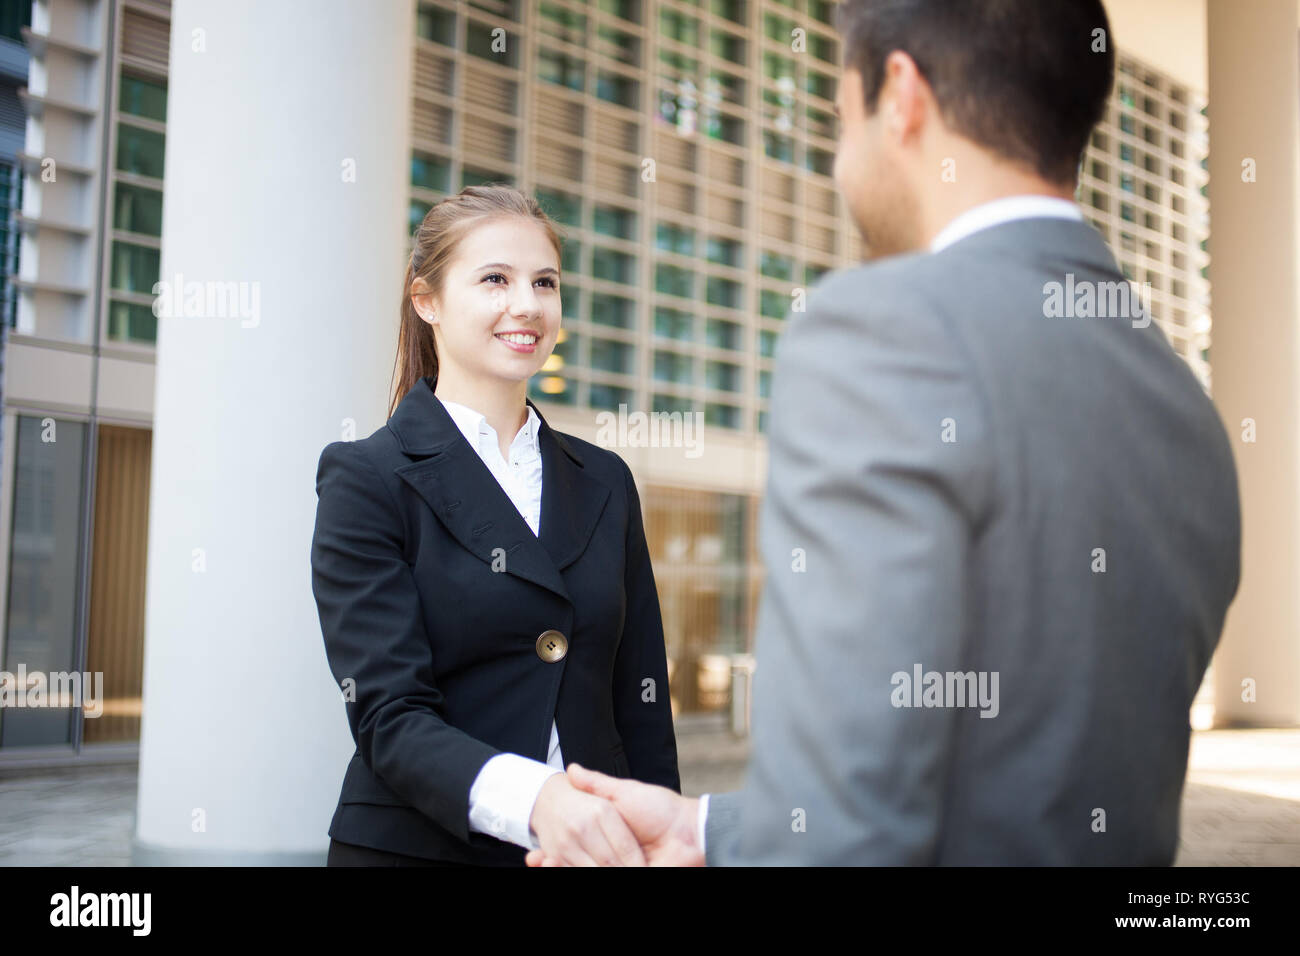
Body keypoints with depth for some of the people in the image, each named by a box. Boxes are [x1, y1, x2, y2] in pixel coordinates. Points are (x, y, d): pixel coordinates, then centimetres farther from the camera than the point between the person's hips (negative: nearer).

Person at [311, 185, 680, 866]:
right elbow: (390, 718, -16)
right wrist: (534, 798, -32)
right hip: (416, 845, -4)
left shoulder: (604, 483, 7)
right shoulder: (365, 479, -7)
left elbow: (640, 706, 6)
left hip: (593, 845, 4)